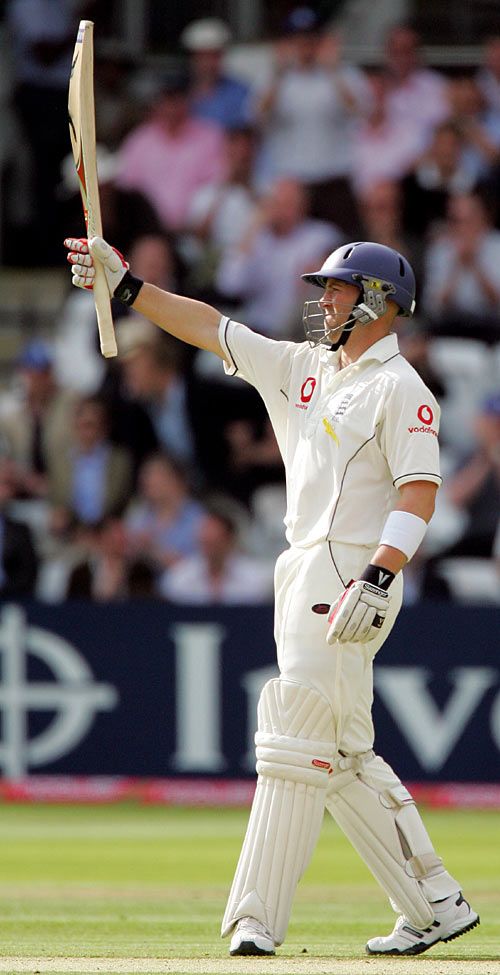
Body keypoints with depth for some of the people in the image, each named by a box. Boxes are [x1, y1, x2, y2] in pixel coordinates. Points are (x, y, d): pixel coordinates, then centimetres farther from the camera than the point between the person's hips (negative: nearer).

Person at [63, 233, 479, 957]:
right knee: (343, 755, 9)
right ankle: (434, 905, 12)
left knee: (296, 742, -11)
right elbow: (211, 328, 19)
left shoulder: (400, 388, -8)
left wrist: (377, 577, -28)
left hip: (351, 574, -9)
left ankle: (257, 919, -12)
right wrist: (127, 284, 14)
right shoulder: (306, 368, 17)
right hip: (307, 573, 9)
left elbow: (419, 490, -18)